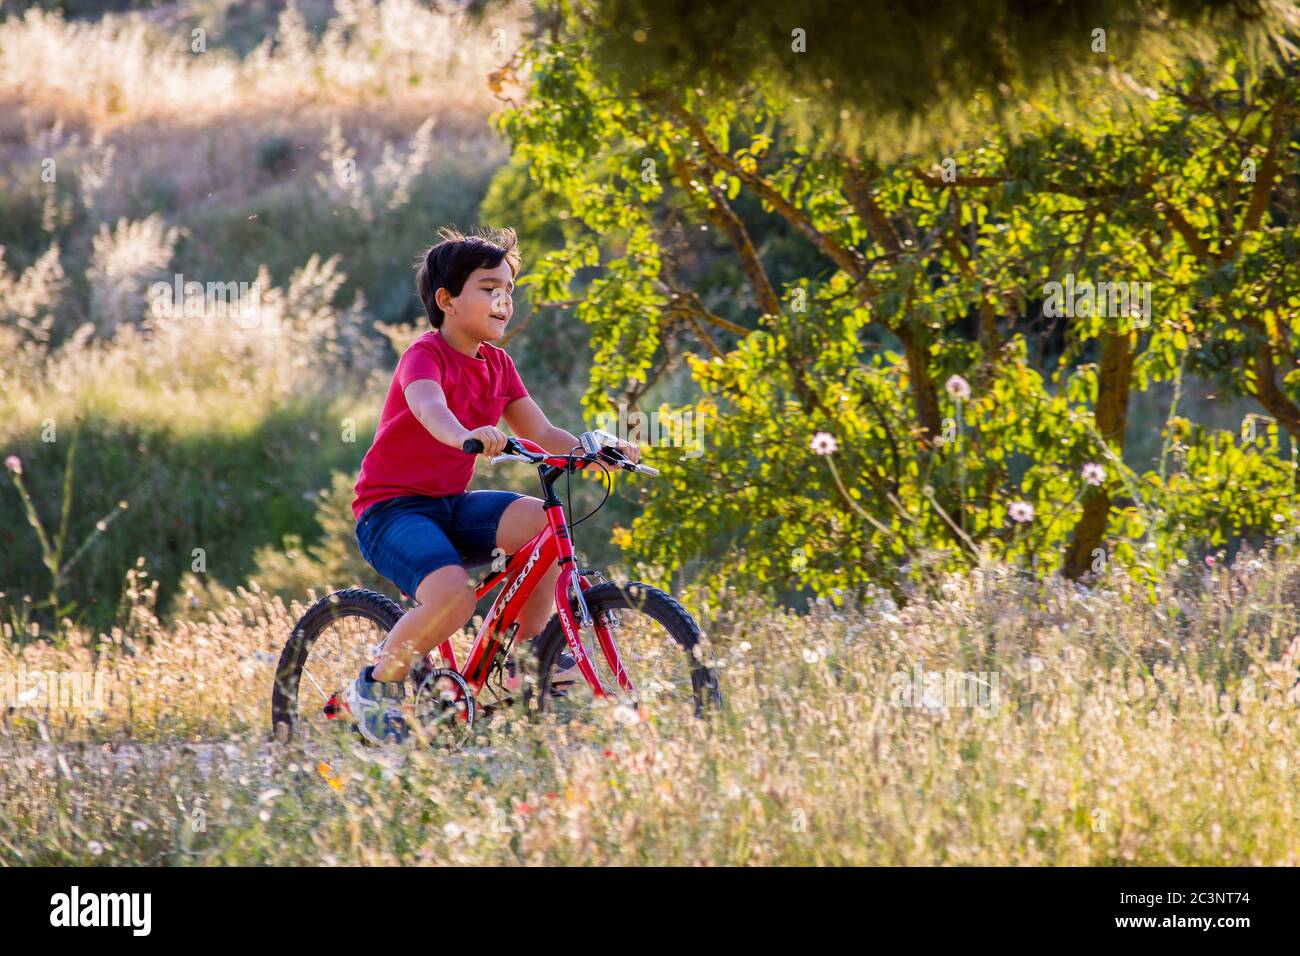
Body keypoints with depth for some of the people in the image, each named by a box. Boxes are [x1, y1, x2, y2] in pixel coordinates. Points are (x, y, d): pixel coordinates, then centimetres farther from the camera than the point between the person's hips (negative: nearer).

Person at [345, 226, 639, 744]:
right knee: (454, 594, -33)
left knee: (541, 520, -20)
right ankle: (377, 684, -8)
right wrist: (465, 435, -59)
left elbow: (543, 434, 8)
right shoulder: (426, 355, -14)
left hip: (451, 505, 7)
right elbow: (429, 408, -36)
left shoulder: (497, 366, 10)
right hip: (390, 507, -7)